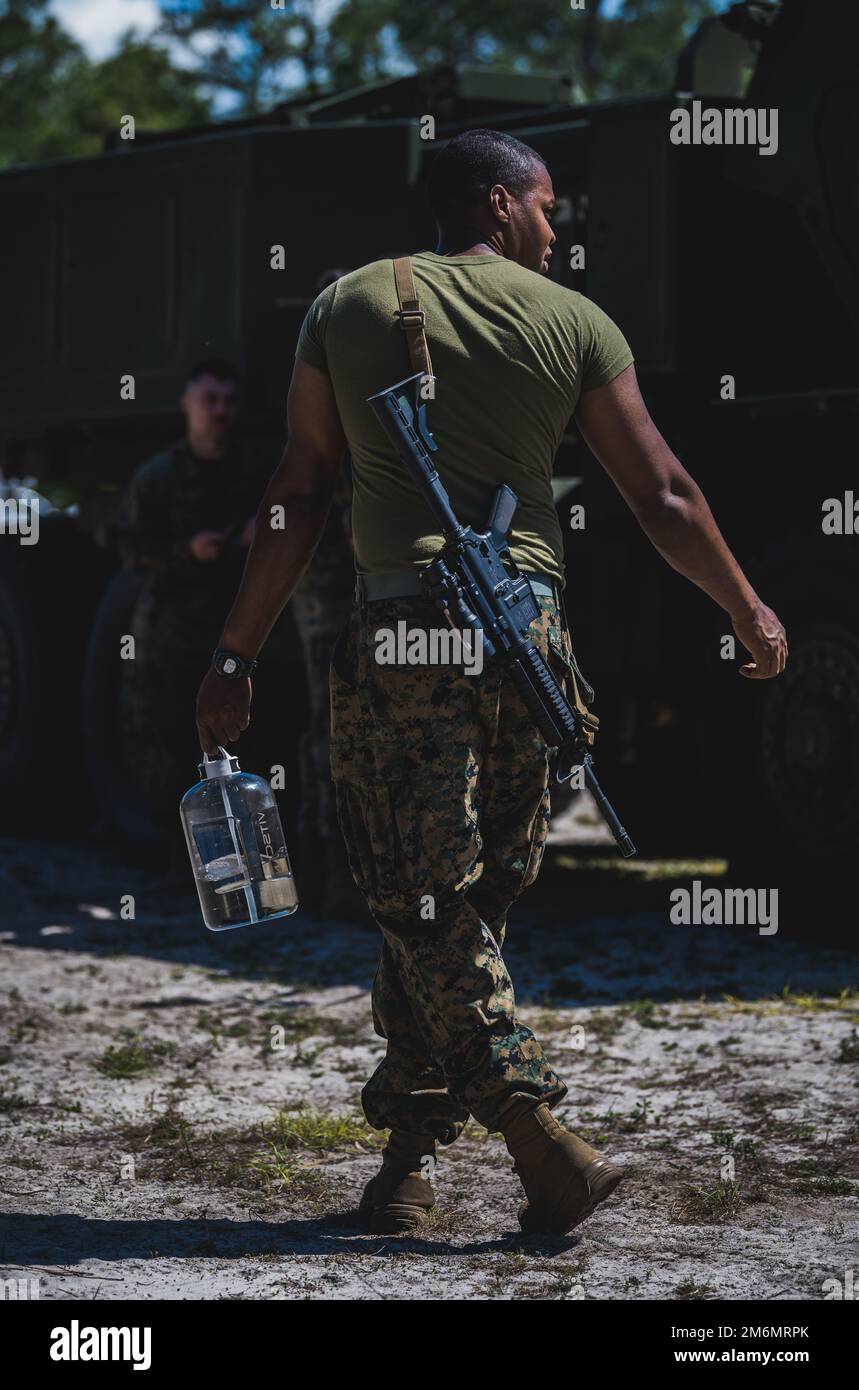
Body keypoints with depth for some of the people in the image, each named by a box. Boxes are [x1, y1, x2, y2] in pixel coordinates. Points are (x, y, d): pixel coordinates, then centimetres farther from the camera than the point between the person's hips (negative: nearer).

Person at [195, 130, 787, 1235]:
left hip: (400, 624, -2)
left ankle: (543, 1140, -14)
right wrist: (750, 613, 21)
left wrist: (235, 658, 10)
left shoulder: (347, 308, 8)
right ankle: (409, 1153, 14)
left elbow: (298, 499, 5)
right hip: (531, 626, 2)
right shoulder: (576, 322, 8)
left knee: (424, 902, -2)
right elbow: (663, 499, 8)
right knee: (469, 899, 12)